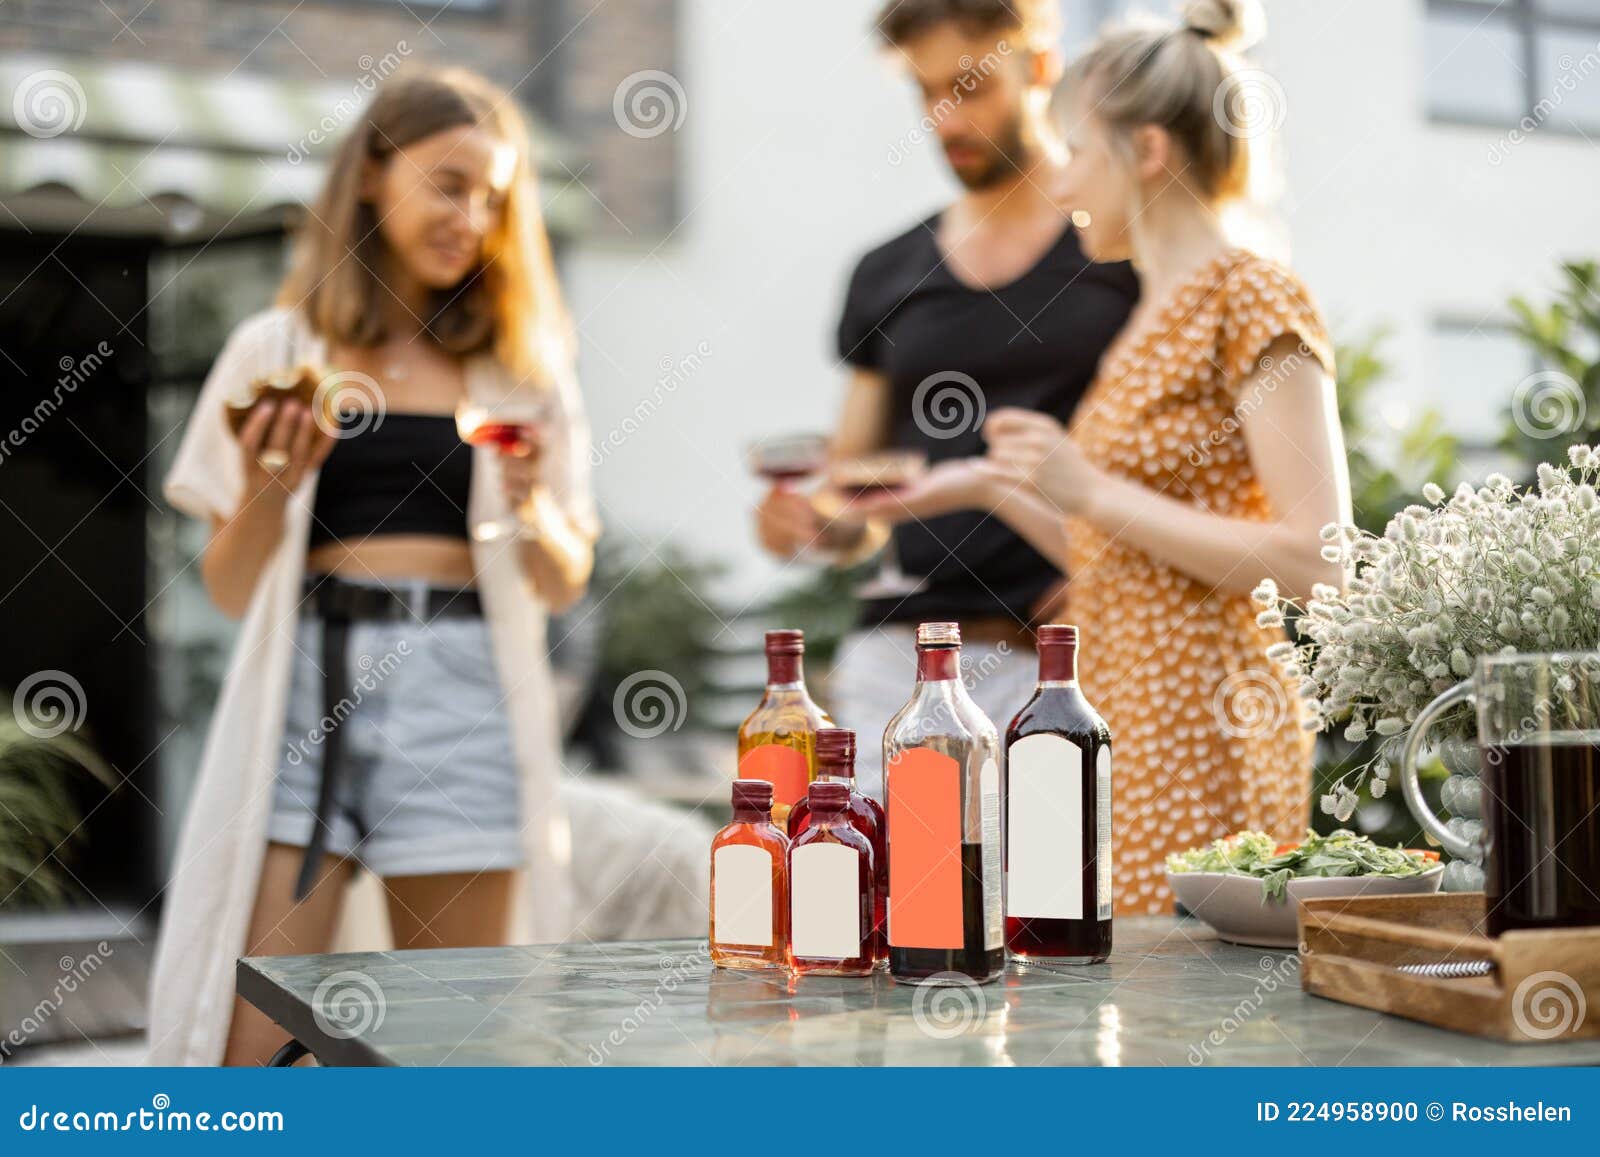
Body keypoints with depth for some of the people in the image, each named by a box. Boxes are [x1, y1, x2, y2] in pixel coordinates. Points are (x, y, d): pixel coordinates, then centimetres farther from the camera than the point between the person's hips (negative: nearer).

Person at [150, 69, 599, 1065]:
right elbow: (230, 590, 9)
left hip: (464, 692, 1)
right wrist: (267, 493, -9)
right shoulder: (276, 351, 9)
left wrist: (530, 508, -7)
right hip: (308, 684, -1)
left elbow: (565, 585, 12)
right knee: (246, 1040, -5)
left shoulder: (525, 365, 12)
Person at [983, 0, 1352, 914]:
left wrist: (1094, 491, -17)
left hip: (1200, 742, -8)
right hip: (1124, 727, 8)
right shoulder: (1155, 319, 16)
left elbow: (1319, 563, -18)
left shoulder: (1254, 300, -9)